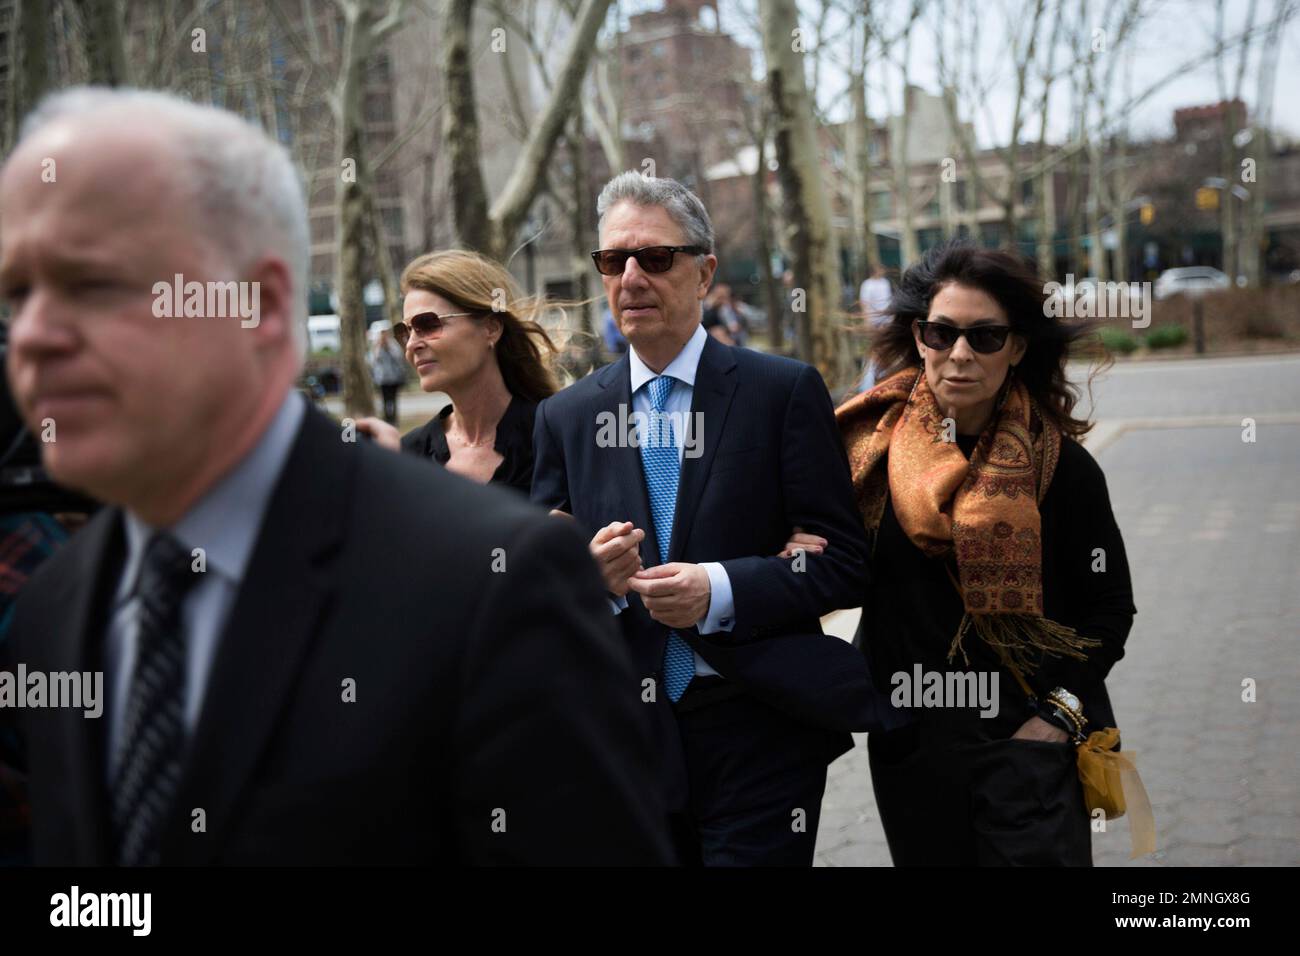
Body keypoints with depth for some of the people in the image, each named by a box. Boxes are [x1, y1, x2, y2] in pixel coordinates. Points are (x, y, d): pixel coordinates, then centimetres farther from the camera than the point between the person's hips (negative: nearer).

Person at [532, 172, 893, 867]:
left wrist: (720, 590, -20)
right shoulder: (564, 417, 7)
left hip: (760, 736, -3)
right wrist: (591, 576, -16)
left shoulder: (785, 391, -2)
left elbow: (843, 562, -6)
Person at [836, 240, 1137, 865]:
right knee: (930, 858, 16)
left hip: (1027, 742, -2)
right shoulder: (876, 444, -2)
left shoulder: (1060, 466, -7)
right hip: (908, 746, 3)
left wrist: (1059, 715, -8)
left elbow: (1111, 603, 0)